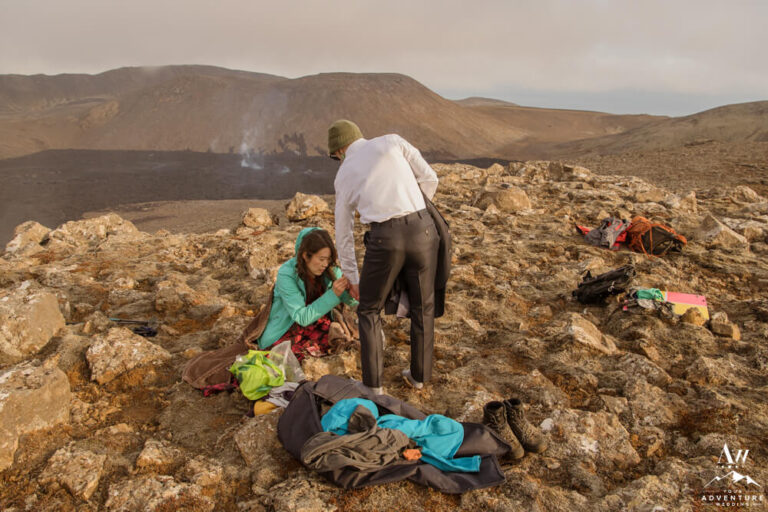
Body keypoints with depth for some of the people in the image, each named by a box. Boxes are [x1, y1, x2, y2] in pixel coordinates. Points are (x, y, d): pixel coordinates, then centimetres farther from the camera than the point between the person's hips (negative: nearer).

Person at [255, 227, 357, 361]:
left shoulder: (330, 269, -11)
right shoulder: (286, 275, -24)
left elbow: (353, 301, -6)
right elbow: (302, 317, -28)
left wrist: (350, 288, -31)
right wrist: (333, 294, -36)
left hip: (318, 328, 4)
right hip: (287, 329, -4)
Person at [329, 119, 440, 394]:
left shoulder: (343, 175, 17)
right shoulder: (392, 141, 14)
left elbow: (343, 234, 22)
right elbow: (429, 179, 10)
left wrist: (352, 279, 34)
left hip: (385, 238, -1)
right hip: (422, 228, 2)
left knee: (369, 310, 19)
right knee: (422, 306, 20)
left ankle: (373, 384, 21)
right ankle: (419, 375, 33)